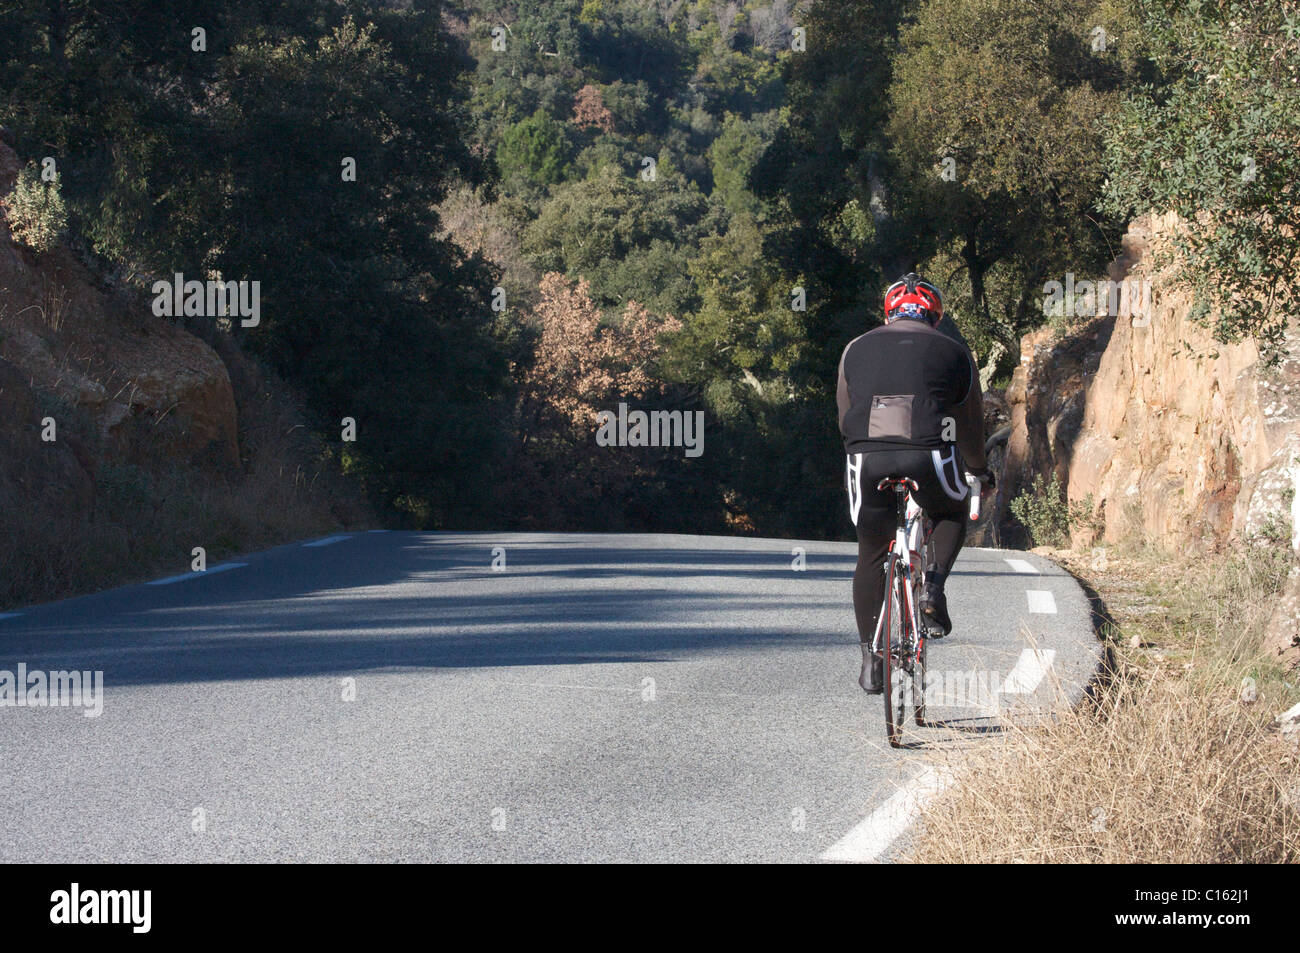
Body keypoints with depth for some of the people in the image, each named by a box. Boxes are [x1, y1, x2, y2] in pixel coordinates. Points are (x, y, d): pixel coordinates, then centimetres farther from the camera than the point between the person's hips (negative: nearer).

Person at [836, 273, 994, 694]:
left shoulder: (856, 349, 23)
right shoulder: (953, 352, 19)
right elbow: (971, 422, 28)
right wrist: (980, 469, 46)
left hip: (867, 455, 1)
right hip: (928, 455, -1)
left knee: (871, 556, 18)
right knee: (951, 514, 31)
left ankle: (870, 658, 17)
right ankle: (933, 587, 7)